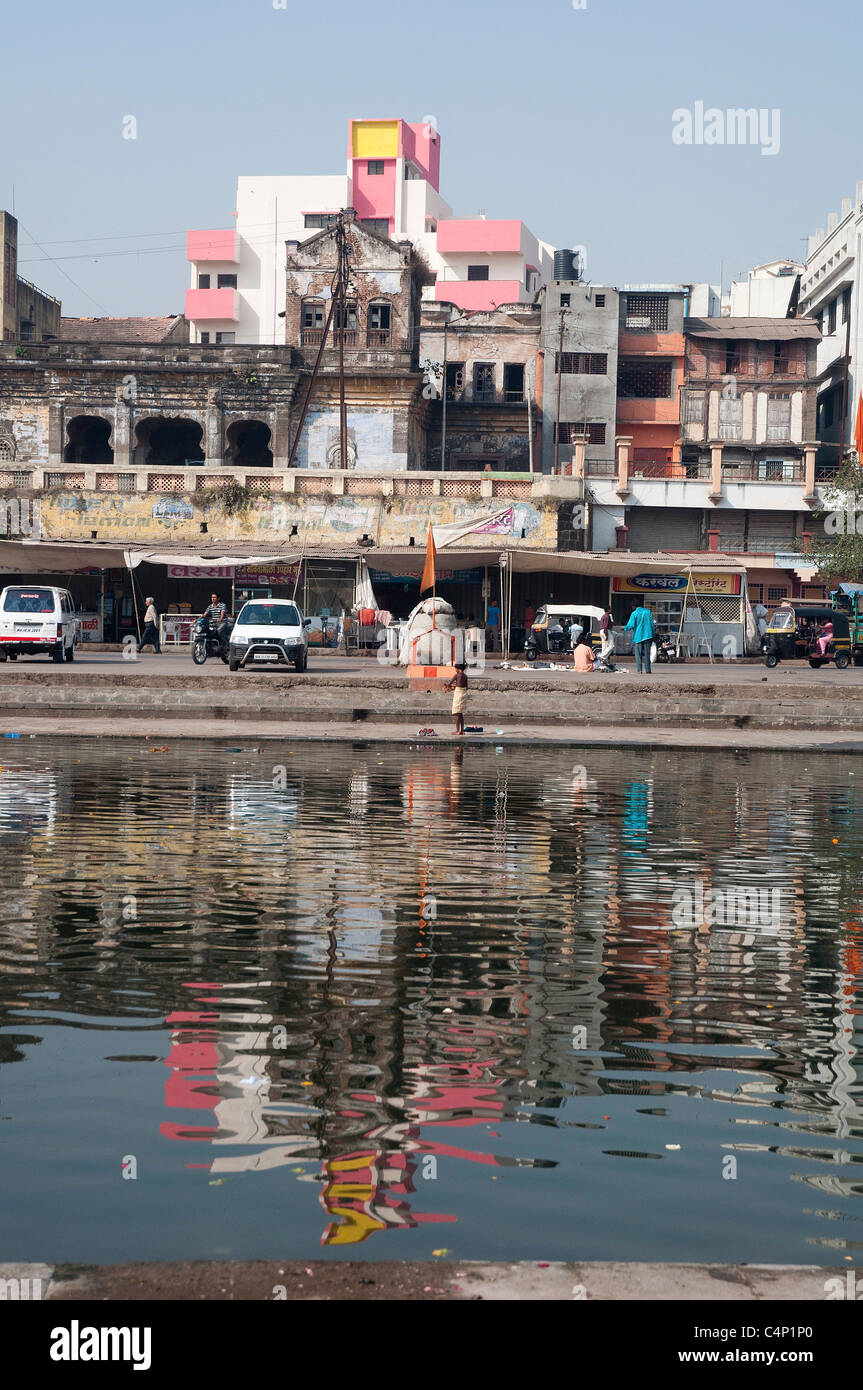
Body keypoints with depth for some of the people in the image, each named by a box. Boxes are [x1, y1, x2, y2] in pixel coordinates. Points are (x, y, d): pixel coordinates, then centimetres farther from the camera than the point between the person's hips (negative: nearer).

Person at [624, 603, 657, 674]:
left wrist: (624, 628, 8)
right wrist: (653, 635, 9)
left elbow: (631, 625, -10)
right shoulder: (648, 612, 5)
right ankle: (647, 670, 5)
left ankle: (639, 669, -6)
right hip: (647, 635, 2)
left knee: (638, 654, 3)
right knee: (646, 653, 7)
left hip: (638, 636, -2)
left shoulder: (634, 613, -4)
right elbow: (652, 624, 3)